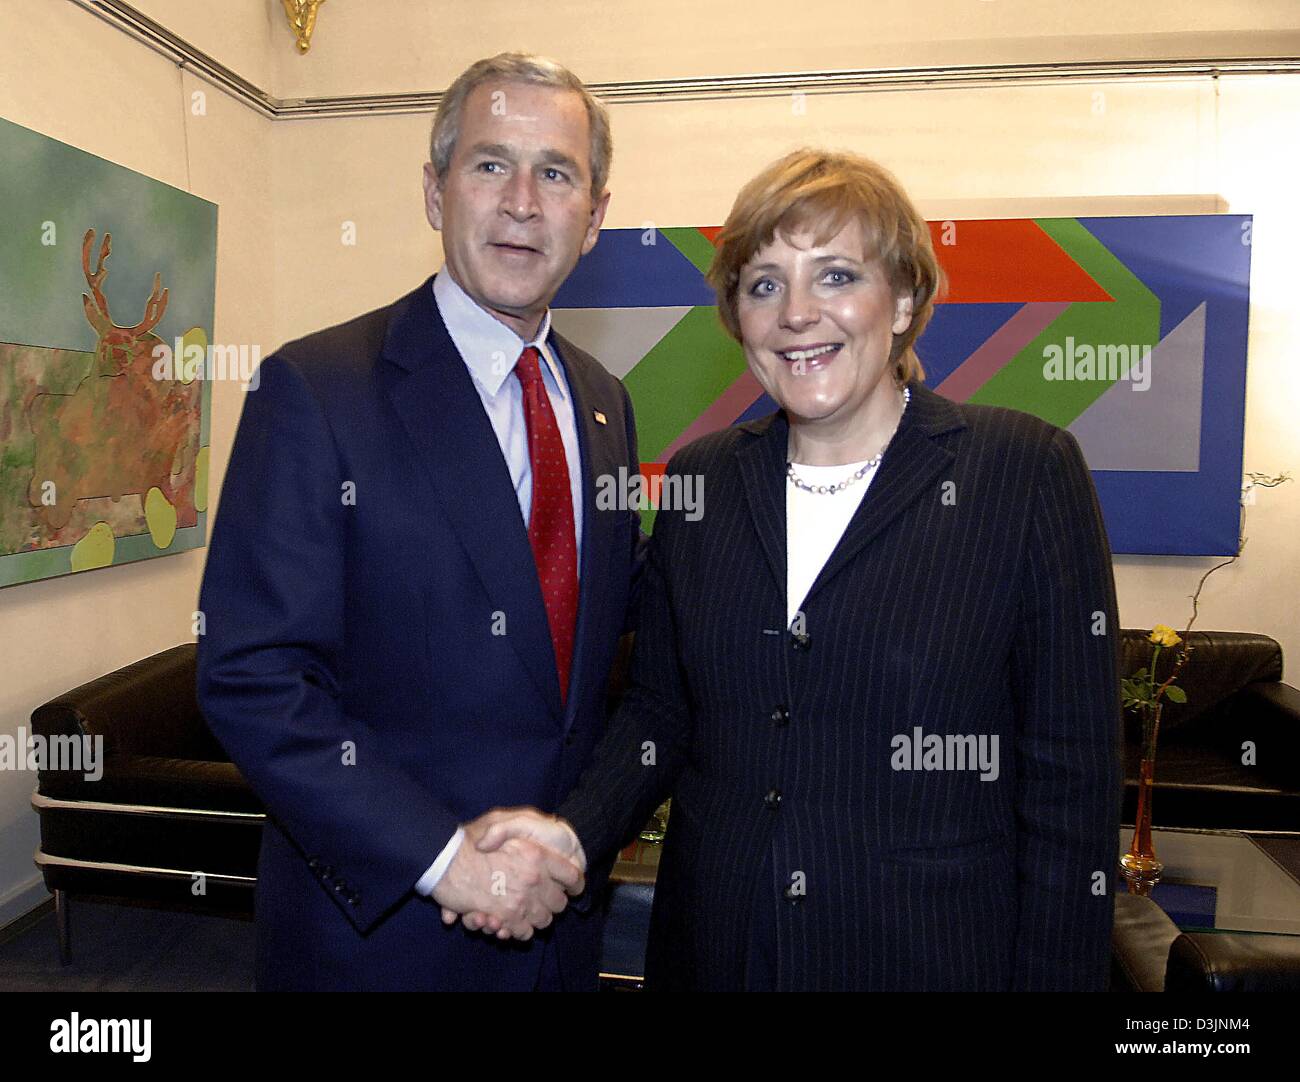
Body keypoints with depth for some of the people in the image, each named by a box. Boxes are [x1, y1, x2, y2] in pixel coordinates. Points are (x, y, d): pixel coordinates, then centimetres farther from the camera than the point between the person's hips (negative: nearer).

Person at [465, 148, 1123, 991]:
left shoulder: (1028, 471, -10)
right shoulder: (702, 478, 0)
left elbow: (1072, 773, -9)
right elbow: (660, 709, 5)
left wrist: (1055, 975, -10)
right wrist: (576, 831, -11)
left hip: (937, 949, -3)